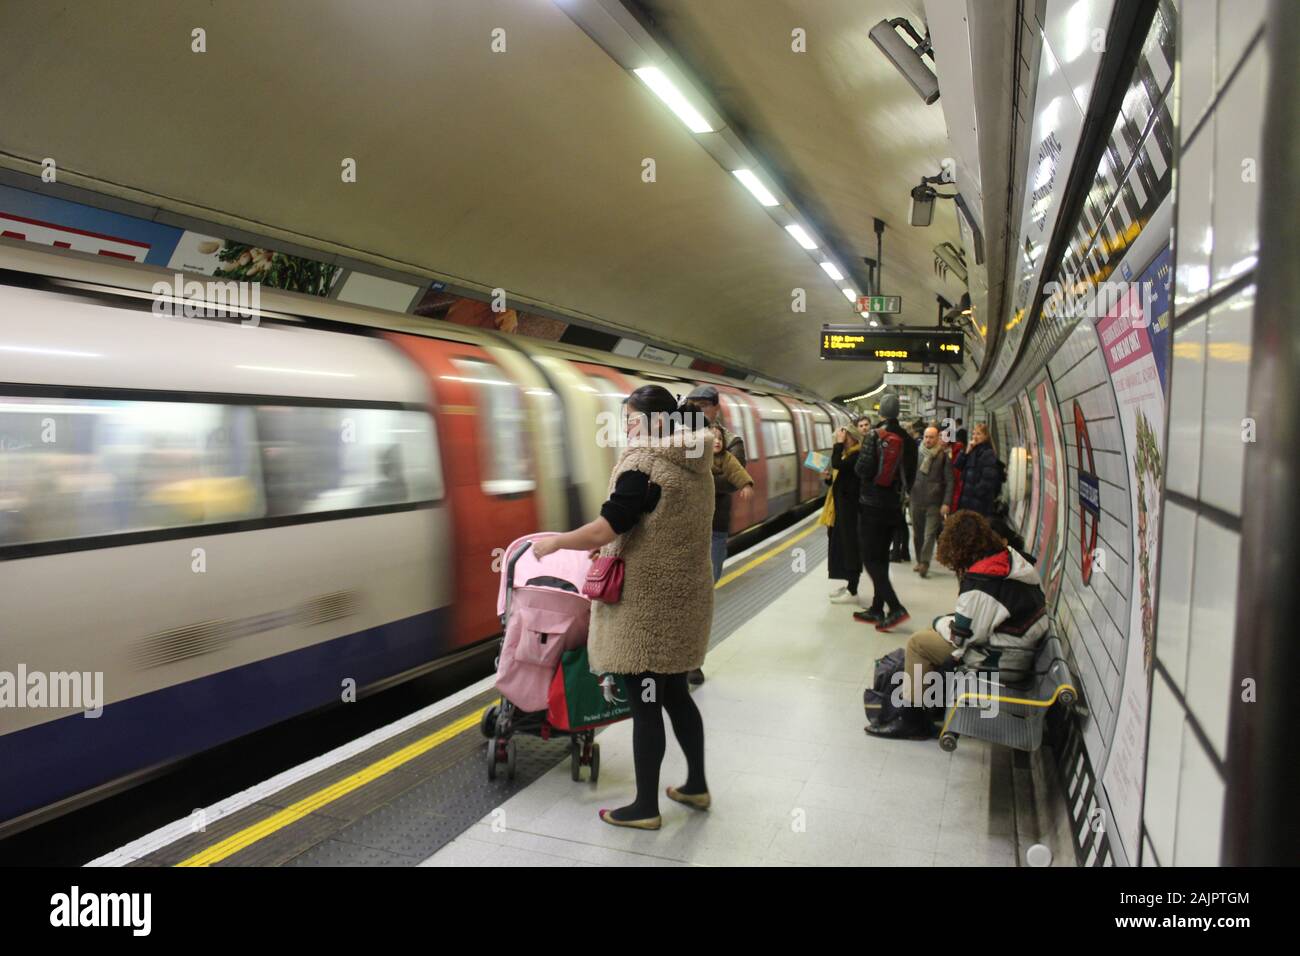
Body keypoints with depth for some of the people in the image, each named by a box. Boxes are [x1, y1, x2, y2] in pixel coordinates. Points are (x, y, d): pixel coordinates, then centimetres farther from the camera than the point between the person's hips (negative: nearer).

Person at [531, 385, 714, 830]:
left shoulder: (643, 465, -18)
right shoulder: (693, 463, 9)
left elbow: (603, 531, -22)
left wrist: (554, 543, -7)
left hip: (647, 606, -9)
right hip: (683, 599, 9)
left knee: (645, 707, 4)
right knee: (676, 695, 21)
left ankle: (645, 807, 17)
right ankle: (696, 785, 33)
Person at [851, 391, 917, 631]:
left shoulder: (873, 436, -14)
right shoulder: (907, 440, 2)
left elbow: (863, 469, -20)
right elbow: (910, 474, 6)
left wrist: (858, 466, 2)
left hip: (871, 505, -6)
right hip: (894, 506, 6)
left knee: (871, 559, -2)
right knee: (881, 557, 14)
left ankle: (895, 608, -13)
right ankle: (877, 609, 19)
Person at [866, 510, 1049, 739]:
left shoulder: (981, 581, -24)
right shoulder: (1010, 558, 3)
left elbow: (962, 634, -18)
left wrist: (940, 622, 1)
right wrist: (950, 619, 7)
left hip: (1003, 663, -9)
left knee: (918, 643, -3)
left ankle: (911, 720, 9)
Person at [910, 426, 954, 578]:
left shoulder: (944, 455, -2)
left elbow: (949, 481, -4)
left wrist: (946, 503, -10)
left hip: (934, 501, -4)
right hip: (917, 499, 4)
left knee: (930, 534, -9)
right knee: (917, 534, 11)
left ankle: (925, 562, -9)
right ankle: (919, 561, 22)